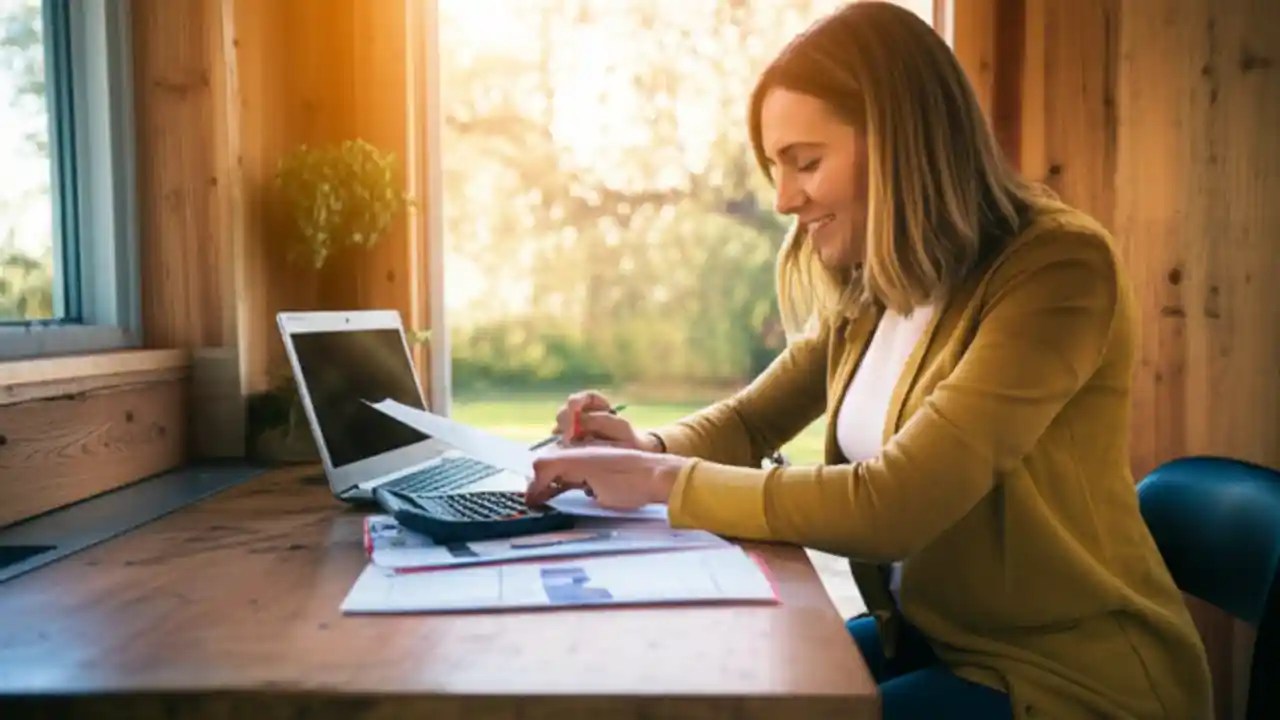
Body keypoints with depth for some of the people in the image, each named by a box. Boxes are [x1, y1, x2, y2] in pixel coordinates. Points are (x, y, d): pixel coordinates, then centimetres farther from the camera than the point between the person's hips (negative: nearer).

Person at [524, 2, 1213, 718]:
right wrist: (649, 449, -10)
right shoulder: (869, 286, 0)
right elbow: (752, 420, 11)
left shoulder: (1058, 269, -22)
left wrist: (660, 482, -23)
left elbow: (890, 506, -30)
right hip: (929, 634, 6)